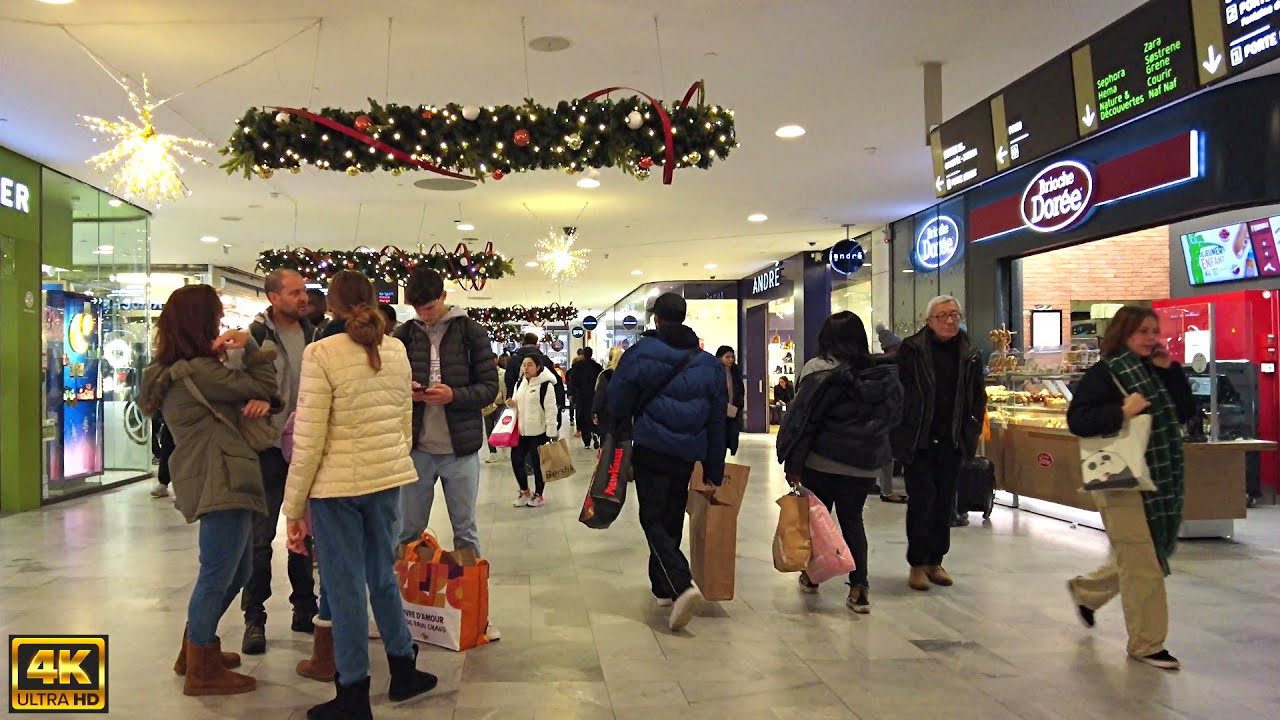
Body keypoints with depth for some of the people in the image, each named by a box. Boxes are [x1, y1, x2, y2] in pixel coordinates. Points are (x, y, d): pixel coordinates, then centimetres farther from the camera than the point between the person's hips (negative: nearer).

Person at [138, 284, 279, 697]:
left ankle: (196, 649, 33)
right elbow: (263, 387, -11)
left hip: (218, 481, 11)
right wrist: (249, 346, -4)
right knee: (217, 575, -1)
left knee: (236, 571, 19)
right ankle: (201, 671, 11)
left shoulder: (176, 371, 17)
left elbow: (246, 398, 12)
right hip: (220, 483, -11)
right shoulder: (199, 371, -16)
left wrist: (259, 402, -10)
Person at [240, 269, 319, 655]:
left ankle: (304, 609, 26)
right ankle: (254, 619, 15)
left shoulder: (313, 336, 7)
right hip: (269, 448, -5)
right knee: (261, 536, 3)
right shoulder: (255, 337, -8)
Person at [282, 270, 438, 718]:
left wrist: (294, 507, -5)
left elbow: (308, 439, -13)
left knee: (345, 587, 6)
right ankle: (403, 668, 32)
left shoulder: (322, 353, -12)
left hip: (337, 484, -5)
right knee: (383, 575, 20)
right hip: (387, 478, 5)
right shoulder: (396, 350, 4)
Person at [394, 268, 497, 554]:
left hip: (460, 448, -2)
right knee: (409, 530, 11)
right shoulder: (404, 334, 6)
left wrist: (454, 395, -20)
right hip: (416, 447, 2)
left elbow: (490, 387, -3)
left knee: (465, 530, 10)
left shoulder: (472, 331, -2)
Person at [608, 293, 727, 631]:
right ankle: (662, 587, 28)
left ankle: (681, 585, -21)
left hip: (650, 450, -4)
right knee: (672, 520, 18)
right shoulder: (709, 363, 9)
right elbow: (718, 421, 10)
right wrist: (714, 472, 15)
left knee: (653, 520, -2)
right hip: (688, 454, 5)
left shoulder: (640, 353, -6)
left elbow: (618, 404, -5)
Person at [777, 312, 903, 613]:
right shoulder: (884, 374, 2)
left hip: (822, 462, -3)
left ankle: (811, 575, 27)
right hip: (864, 464, 4)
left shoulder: (819, 370, -12)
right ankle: (859, 587, 2)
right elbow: (892, 416, 10)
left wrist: (793, 464, -11)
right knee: (852, 520, 12)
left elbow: (804, 419, -13)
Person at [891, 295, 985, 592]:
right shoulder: (911, 350, -6)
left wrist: (972, 433, 5)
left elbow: (978, 398, 13)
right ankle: (917, 564, 9)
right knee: (922, 499, -3)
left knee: (945, 502, 10)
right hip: (918, 441, -4)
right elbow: (897, 391, -6)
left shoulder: (970, 355, 7)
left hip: (952, 442, 4)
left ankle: (935, 561, 23)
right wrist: (900, 433, -9)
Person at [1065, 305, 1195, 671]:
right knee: (1142, 565, -2)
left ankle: (1085, 590, 38)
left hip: (1160, 479, 8)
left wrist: (1170, 370, -3)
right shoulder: (1104, 373, -12)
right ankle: (1146, 644, 12)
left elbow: (1186, 412, 4)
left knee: (1145, 557, 17)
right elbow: (1077, 420, -19)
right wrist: (1122, 411, -28)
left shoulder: (1155, 371, 11)